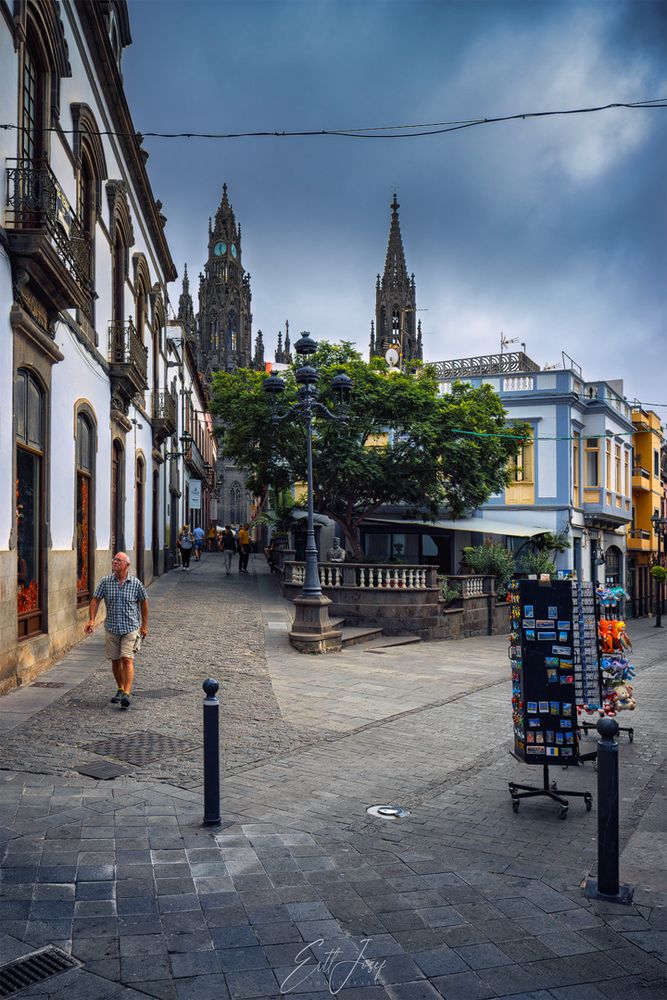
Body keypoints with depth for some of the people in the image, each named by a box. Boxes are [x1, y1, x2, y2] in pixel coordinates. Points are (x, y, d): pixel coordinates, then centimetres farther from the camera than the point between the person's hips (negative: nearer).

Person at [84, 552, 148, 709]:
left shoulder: (136, 583, -4)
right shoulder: (105, 582, -1)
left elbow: (143, 602, 7)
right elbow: (95, 600, -1)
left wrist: (144, 625, 10)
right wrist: (91, 620, -15)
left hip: (130, 627, -3)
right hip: (111, 628, 3)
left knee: (127, 659, -14)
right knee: (115, 660, 11)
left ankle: (127, 694, -18)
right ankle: (120, 689, 30)